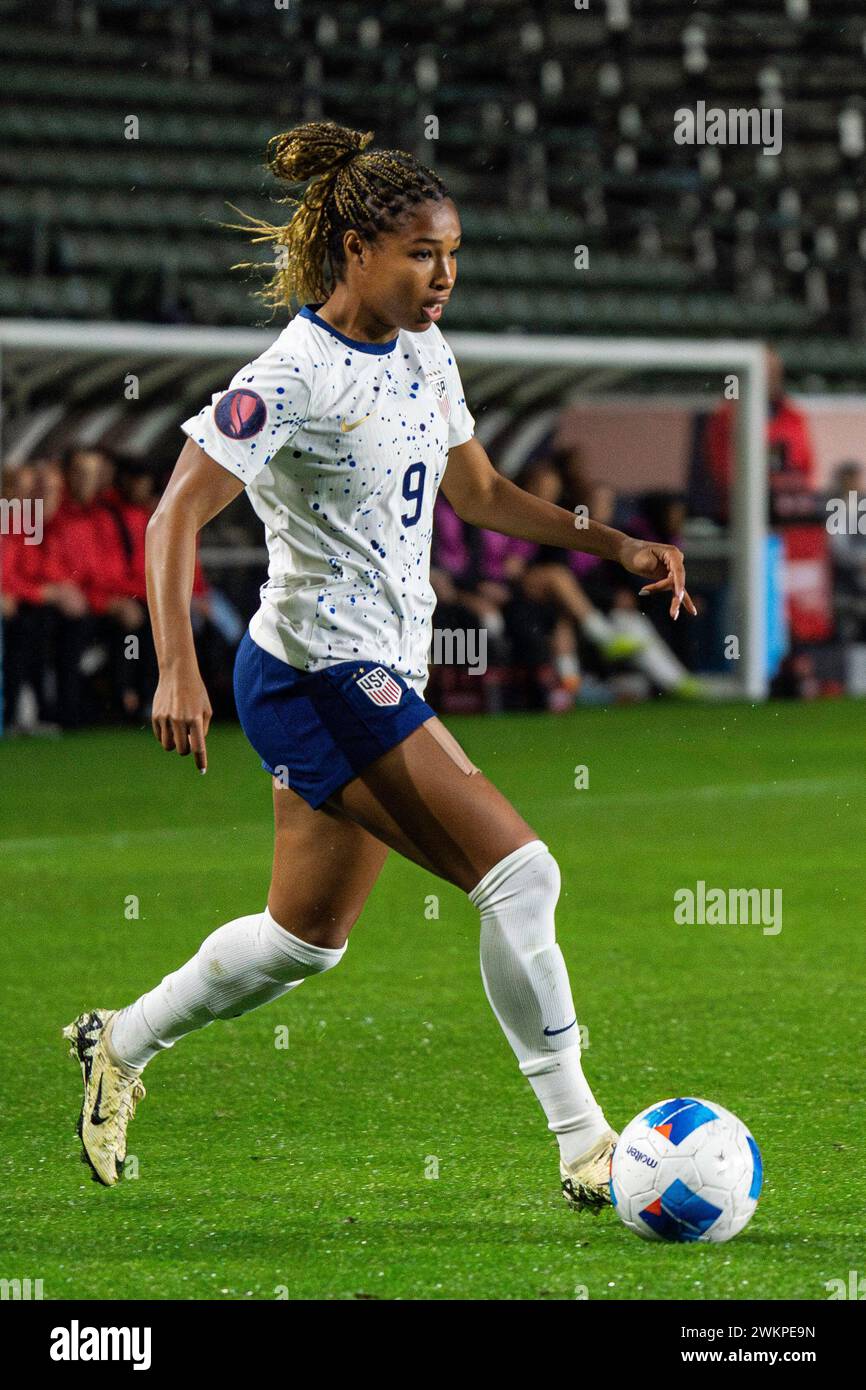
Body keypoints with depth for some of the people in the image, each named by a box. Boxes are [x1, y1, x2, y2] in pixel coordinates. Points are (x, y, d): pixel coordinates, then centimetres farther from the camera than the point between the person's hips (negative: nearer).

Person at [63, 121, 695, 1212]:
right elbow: (175, 518, -20)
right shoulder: (292, 376, -17)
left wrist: (614, 545, 13)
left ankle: (121, 1043, 37)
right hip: (317, 673, -9)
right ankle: (583, 1144, -11)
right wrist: (177, 670, -32)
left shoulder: (423, 355, 9)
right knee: (519, 871, -16)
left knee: (306, 935, 18)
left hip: (379, 675, 9)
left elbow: (476, 491, 22)